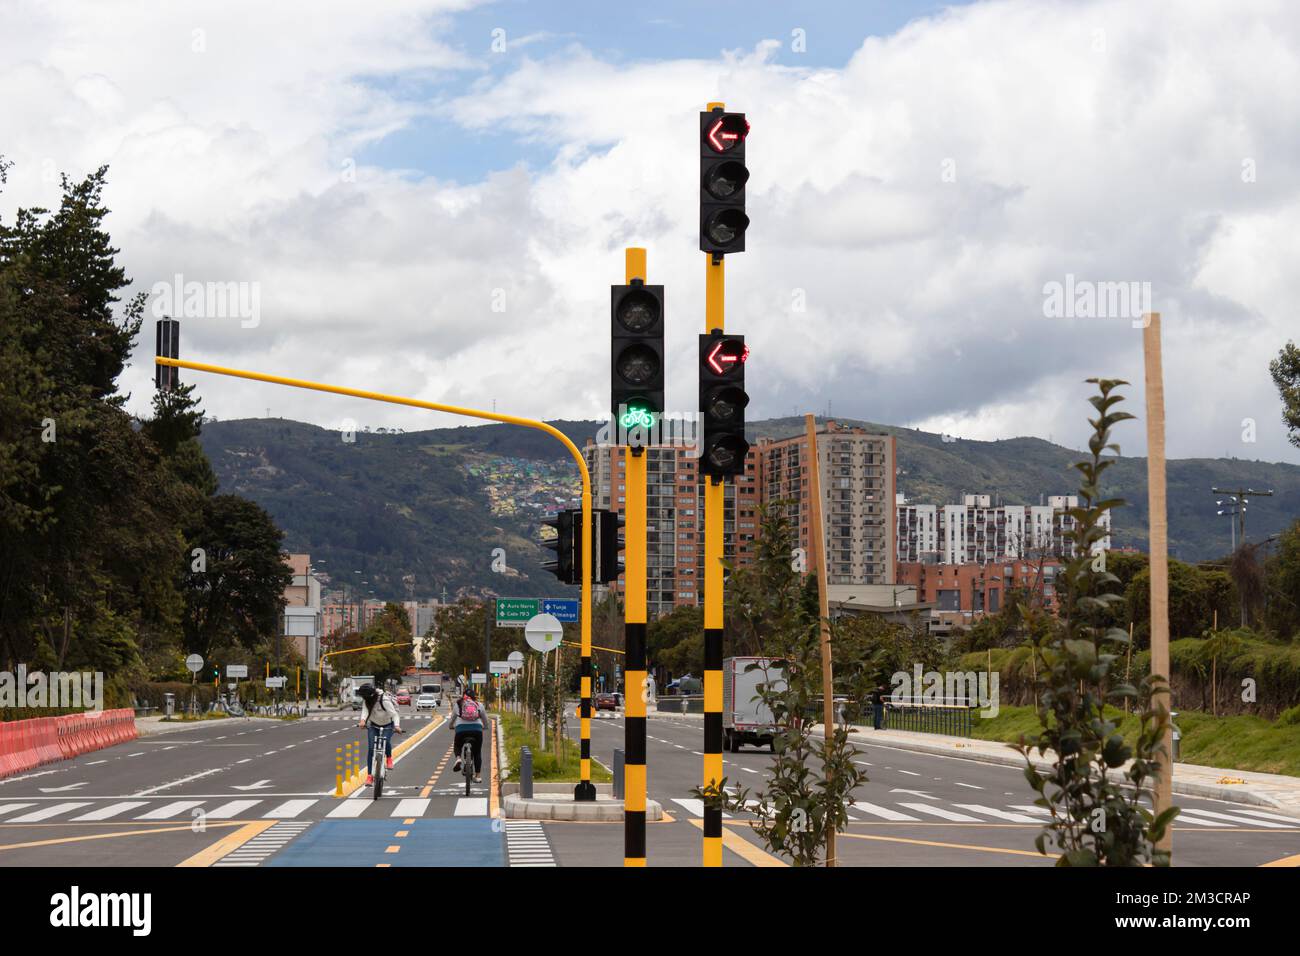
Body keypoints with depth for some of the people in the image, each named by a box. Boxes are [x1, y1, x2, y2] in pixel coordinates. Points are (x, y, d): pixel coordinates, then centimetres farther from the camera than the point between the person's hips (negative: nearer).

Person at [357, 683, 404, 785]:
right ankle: (369, 775, -7)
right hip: (373, 725, 4)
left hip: (388, 725, -4)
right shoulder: (366, 700, -13)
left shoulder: (384, 700, -29)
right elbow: (365, 710, -26)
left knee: (386, 741, -32)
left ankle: (389, 758, 1)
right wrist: (363, 720, -47)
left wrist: (397, 726, -51)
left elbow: (394, 714, -34)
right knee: (370, 748, -10)